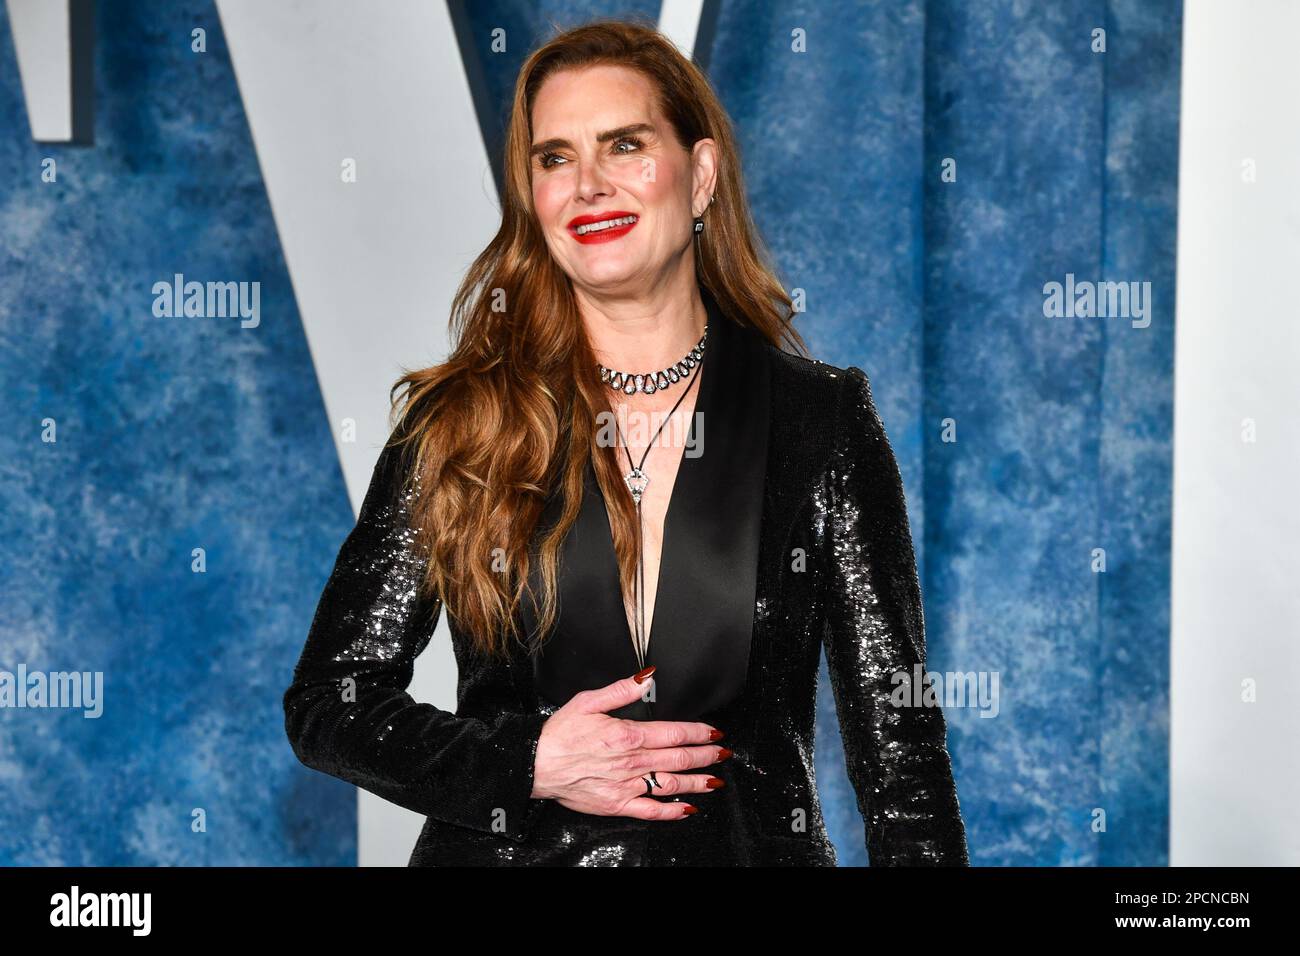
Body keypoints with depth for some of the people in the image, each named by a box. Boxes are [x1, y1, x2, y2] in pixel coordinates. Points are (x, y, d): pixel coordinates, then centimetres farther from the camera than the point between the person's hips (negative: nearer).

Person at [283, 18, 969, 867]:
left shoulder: (822, 422, -4)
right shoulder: (456, 422, -4)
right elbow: (327, 702, -2)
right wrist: (528, 763, -15)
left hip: (747, 844, 1)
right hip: (505, 848, 0)